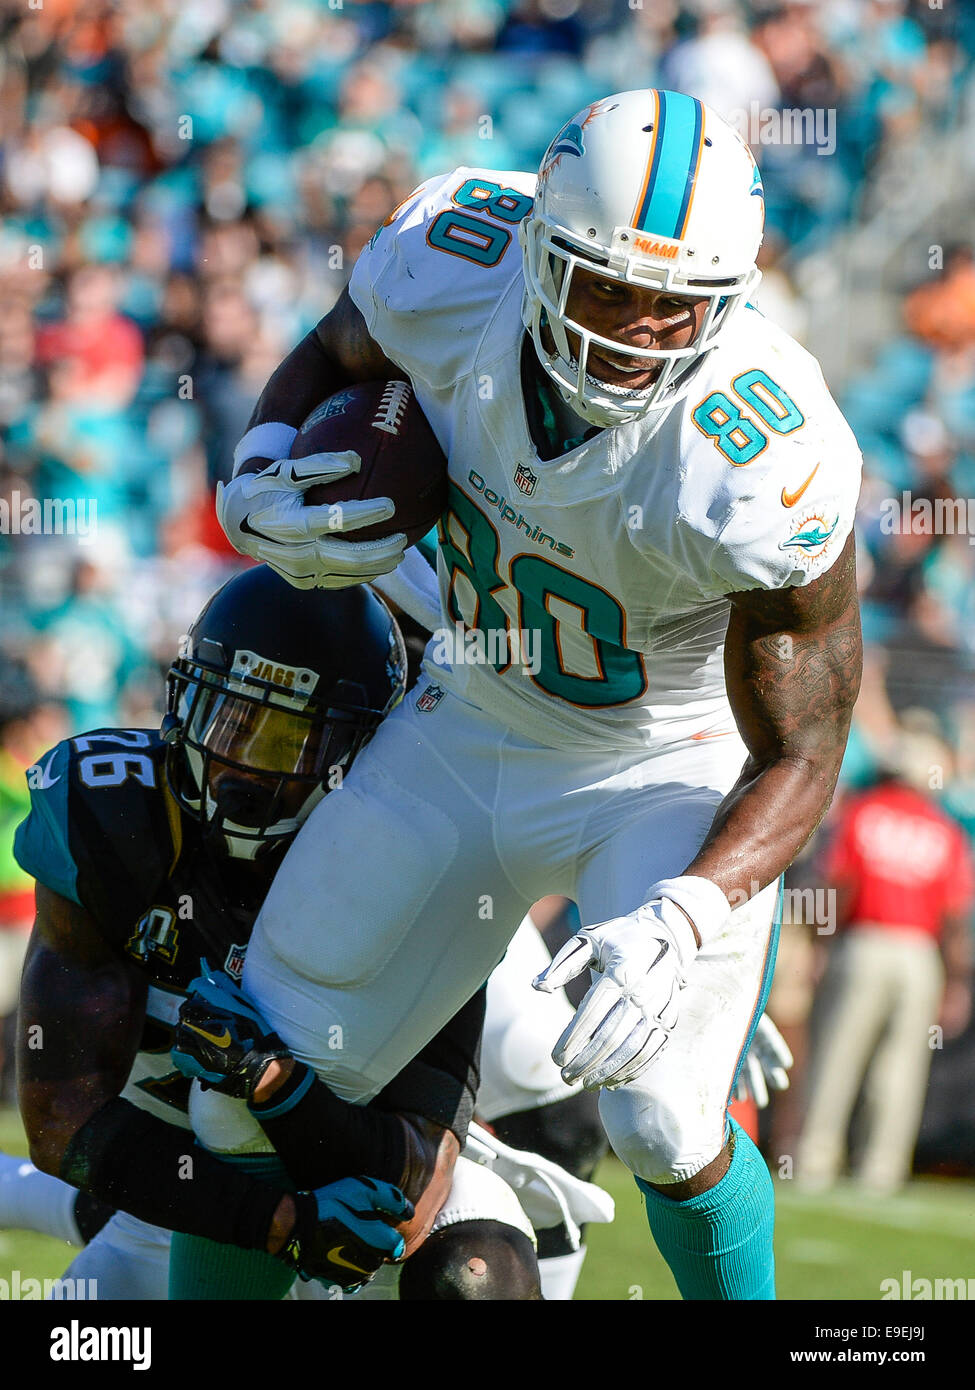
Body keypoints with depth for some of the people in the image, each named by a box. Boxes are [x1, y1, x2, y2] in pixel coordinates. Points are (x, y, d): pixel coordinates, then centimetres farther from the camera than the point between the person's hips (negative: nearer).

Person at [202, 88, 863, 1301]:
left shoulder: (763, 464, -34)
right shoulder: (451, 259, -23)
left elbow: (798, 757, -23)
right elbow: (332, 358, 4)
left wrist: (683, 919, -40)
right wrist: (258, 478, -17)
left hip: (675, 770, -4)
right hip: (470, 732, 4)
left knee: (662, 1127, -21)